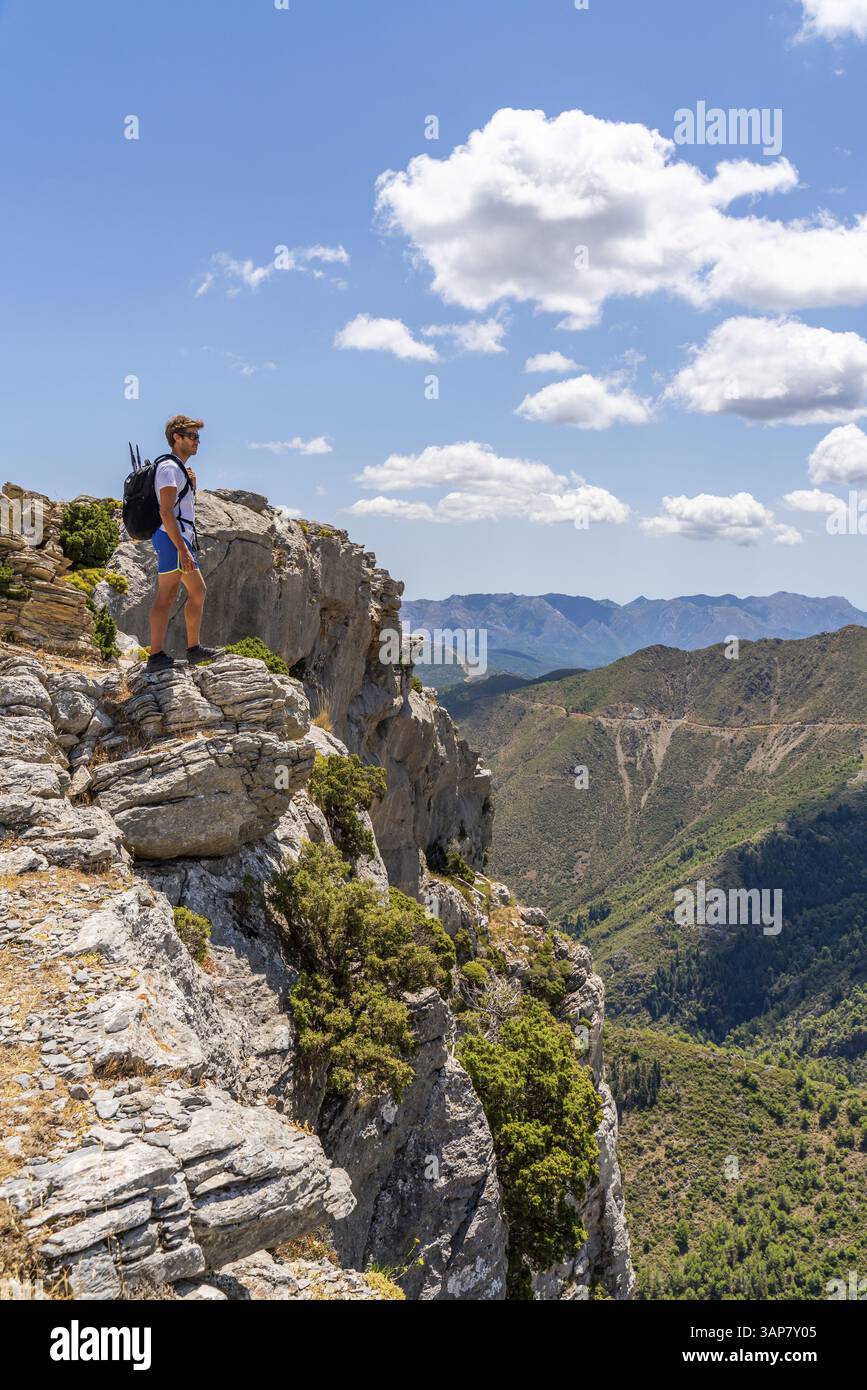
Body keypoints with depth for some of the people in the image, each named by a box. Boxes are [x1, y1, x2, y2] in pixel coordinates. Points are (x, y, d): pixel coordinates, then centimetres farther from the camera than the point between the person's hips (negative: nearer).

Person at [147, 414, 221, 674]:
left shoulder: (181, 470, 22)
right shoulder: (169, 468, -10)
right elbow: (166, 512, -20)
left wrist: (192, 485, 16)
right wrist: (183, 550, -25)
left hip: (183, 540, 11)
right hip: (173, 539, -11)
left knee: (198, 591, 12)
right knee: (166, 596, -9)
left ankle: (194, 649, 15)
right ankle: (156, 656, -7)